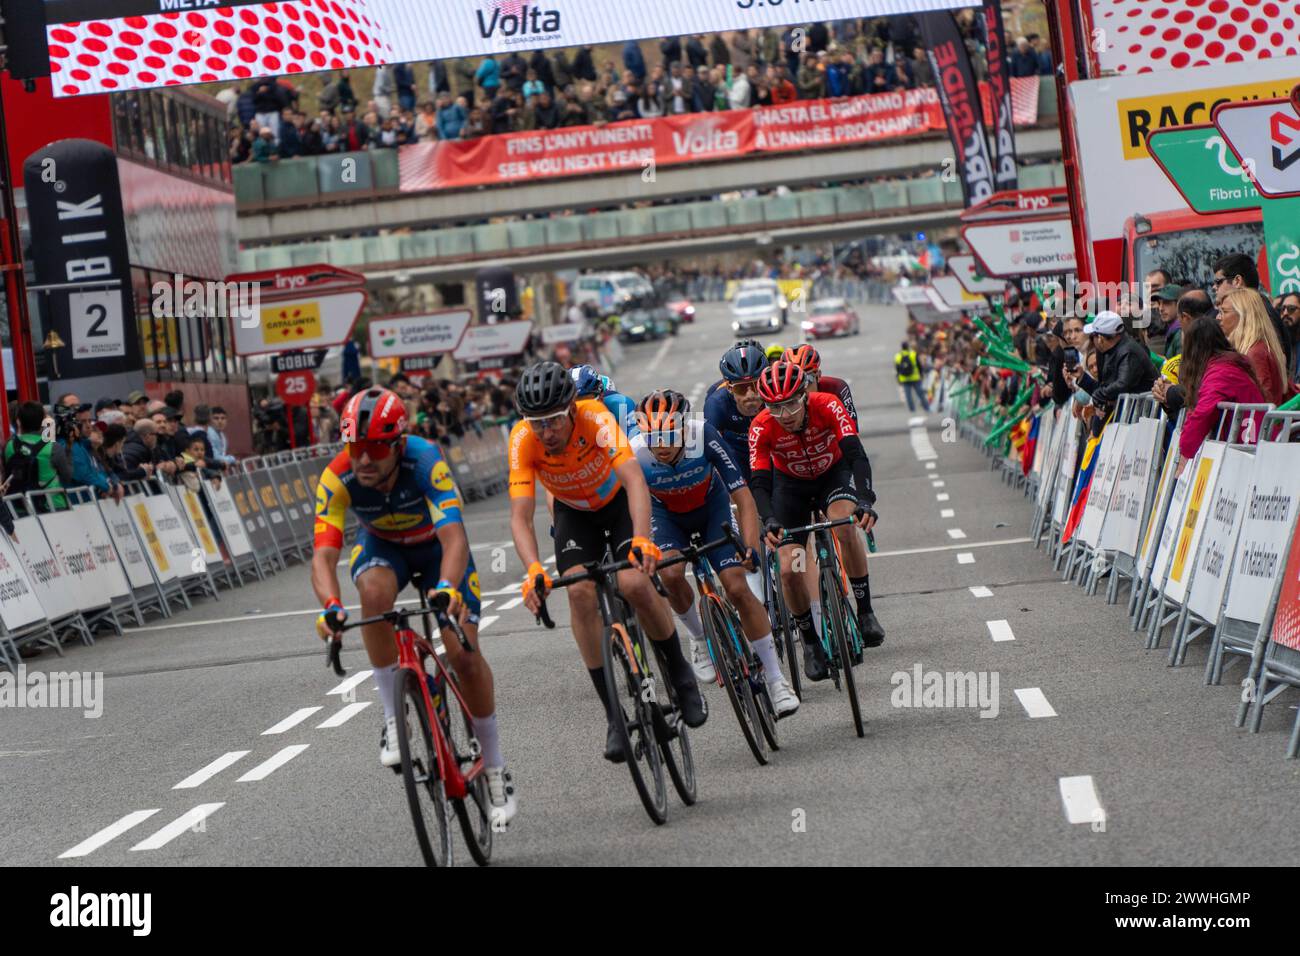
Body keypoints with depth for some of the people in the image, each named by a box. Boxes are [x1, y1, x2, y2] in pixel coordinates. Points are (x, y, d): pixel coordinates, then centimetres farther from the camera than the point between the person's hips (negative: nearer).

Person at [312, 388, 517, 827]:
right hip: (382, 545, 2)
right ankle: (394, 718, -19)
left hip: (437, 546, -1)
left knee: (464, 653, -15)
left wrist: (448, 587, -66)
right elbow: (323, 554, -36)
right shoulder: (338, 477, -30)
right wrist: (330, 605, -56)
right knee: (375, 591, -35)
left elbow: (453, 535, -47)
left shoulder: (424, 460, -37)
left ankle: (496, 769, 5)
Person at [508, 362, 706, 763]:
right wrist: (533, 571, -52)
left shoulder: (595, 418, -36)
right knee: (580, 592, -21)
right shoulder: (522, 441, -29)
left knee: (634, 584, -25)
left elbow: (634, 479, -47)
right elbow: (520, 516, -34)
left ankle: (680, 673, 2)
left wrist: (641, 540, -63)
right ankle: (614, 713, -13)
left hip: (619, 502, -2)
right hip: (573, 512, 2)